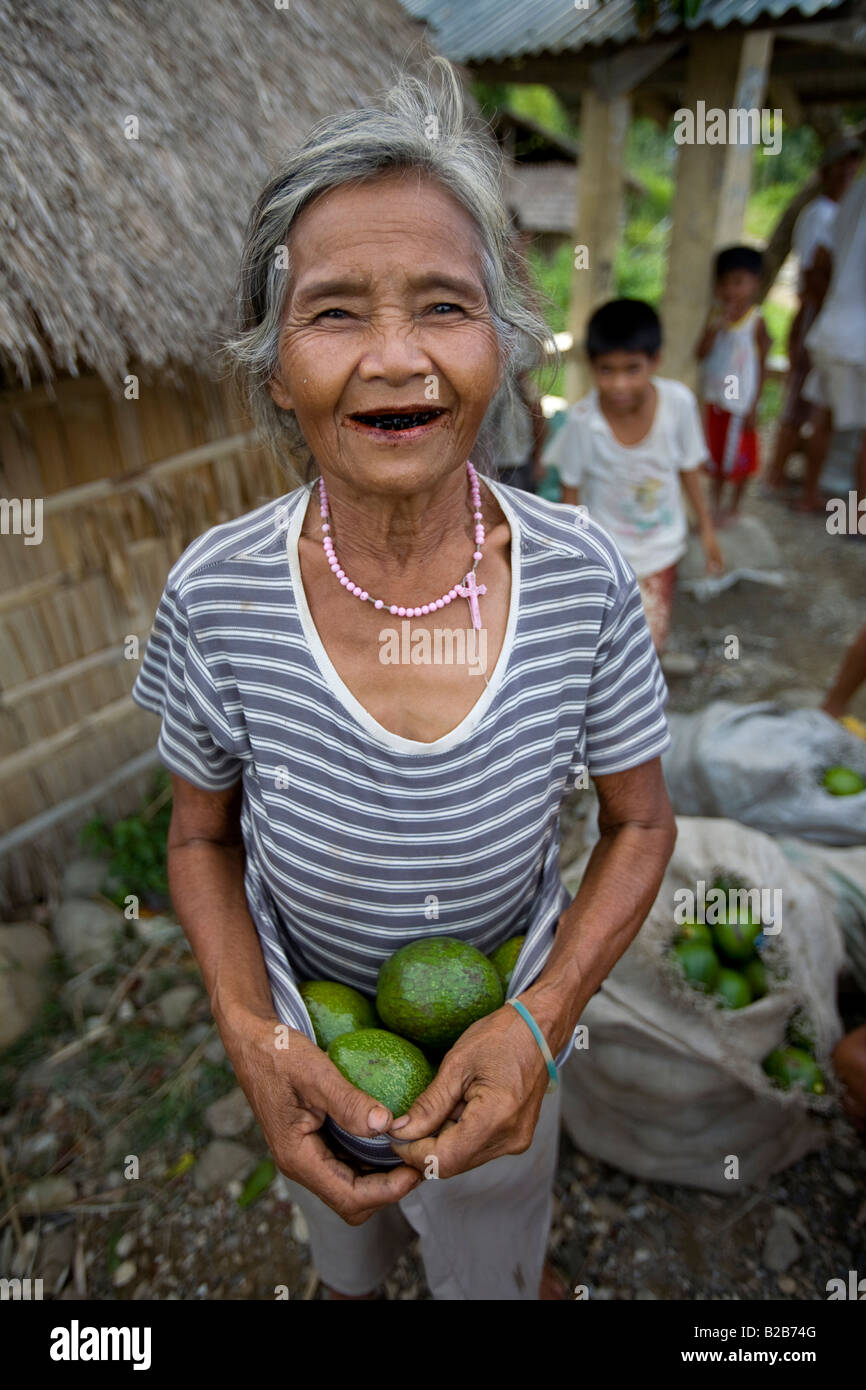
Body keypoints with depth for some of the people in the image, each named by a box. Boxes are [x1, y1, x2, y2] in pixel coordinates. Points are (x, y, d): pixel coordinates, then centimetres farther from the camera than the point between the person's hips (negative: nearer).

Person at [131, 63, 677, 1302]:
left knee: (494, 1257, 33)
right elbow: (202, 837, -10)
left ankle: (523, 1261, 71)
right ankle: (355, 1277, 75)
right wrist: (250, 1033, -25)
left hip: (509, 1022, 0)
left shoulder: (585, 584, -26)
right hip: (307, 1031, 2)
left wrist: (540, 1021, -25)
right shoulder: (216, 597, -25)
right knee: (342, 1225, 37)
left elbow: (641, 825, -12)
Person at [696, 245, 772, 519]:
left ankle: (734, 507, 25)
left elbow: (761, 367, -9)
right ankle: (715, 505, 30)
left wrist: (753, 407, -13)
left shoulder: (756, 321, -11)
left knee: (739, 458, 7)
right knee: (715, 455, 15)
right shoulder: (716, 314, 1)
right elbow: (700, 354, -7)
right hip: (713, 398, 4)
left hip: (740, 402, -4)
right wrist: (715, 327, -21)